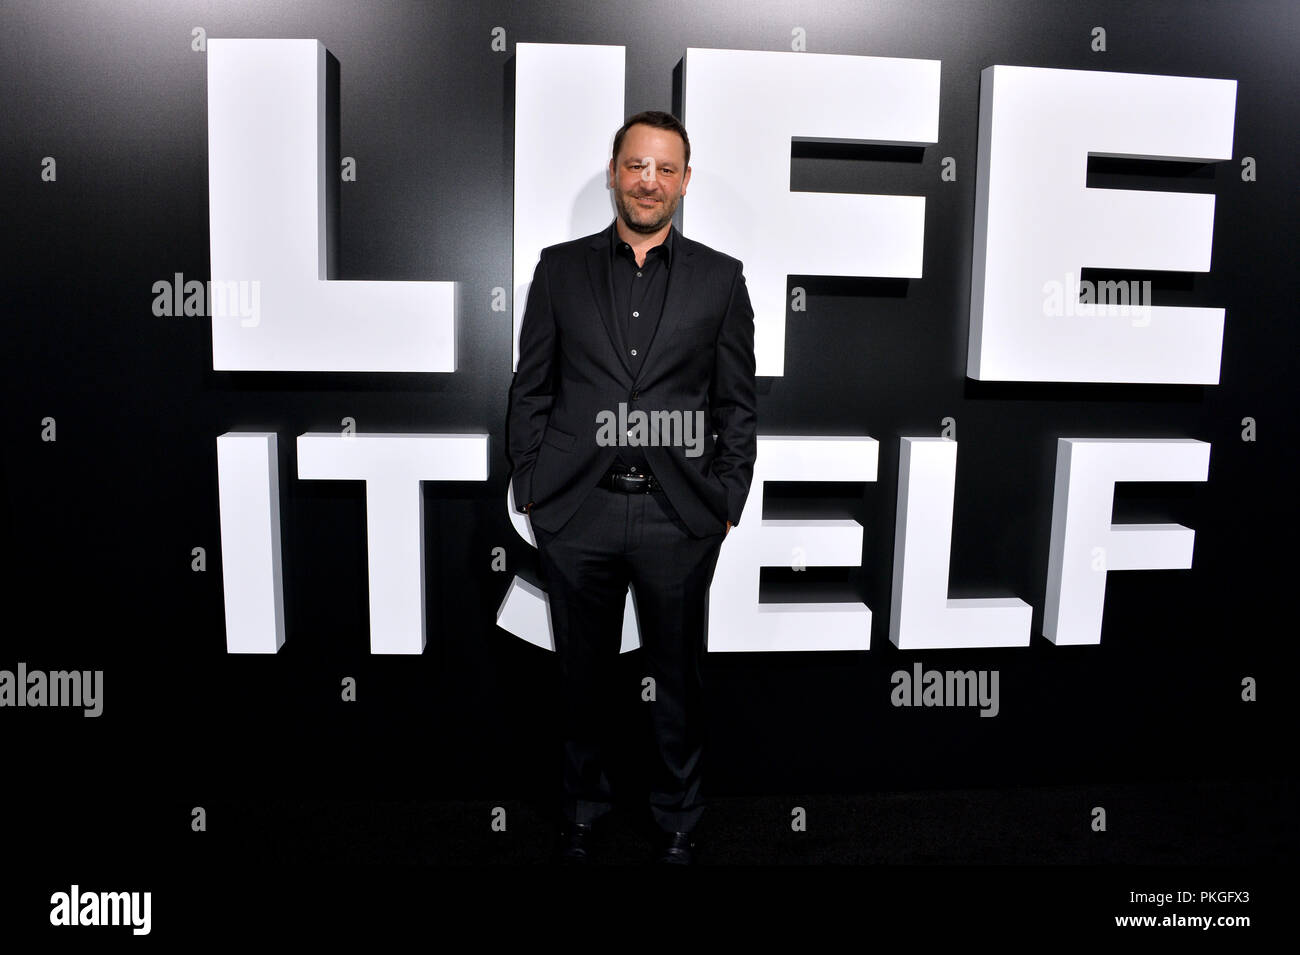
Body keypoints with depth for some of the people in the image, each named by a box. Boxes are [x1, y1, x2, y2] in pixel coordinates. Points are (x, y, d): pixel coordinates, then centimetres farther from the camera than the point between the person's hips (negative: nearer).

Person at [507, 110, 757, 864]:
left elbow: (738, 405, 5)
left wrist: (727, 506, 0)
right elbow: (530, 391, 7)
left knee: (679, 676, 13)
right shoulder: (560, 268, 6)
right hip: (575, 511, 1)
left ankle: (679, 817, 35)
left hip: (678, 517, 0)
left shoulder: (720, 278, 4)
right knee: (584, 675, 15)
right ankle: (583, 809, 37)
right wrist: (530, 490, 2)